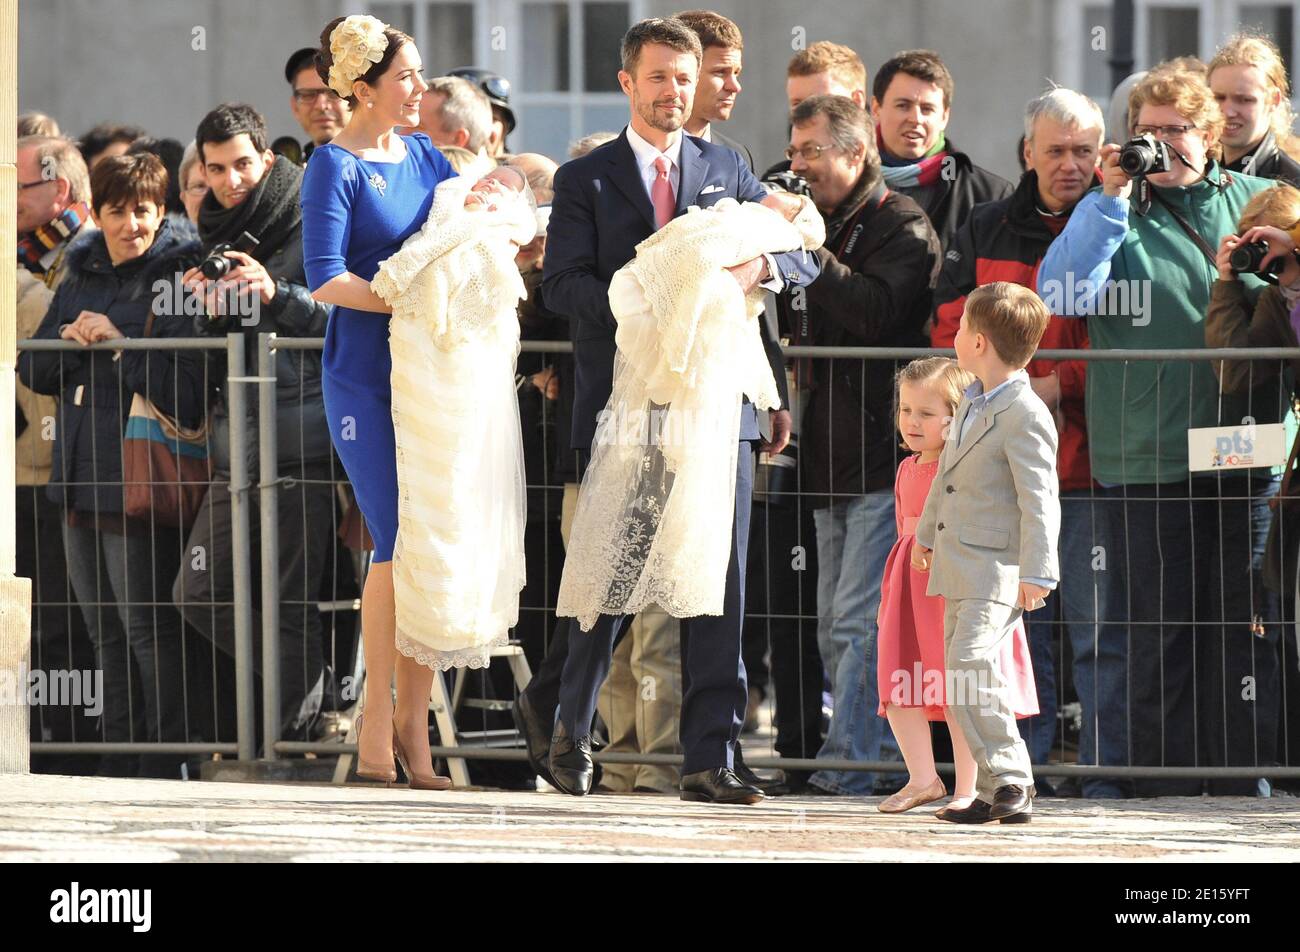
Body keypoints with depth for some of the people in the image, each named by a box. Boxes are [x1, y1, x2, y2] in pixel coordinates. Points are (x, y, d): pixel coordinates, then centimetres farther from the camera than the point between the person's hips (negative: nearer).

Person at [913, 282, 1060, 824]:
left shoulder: (1025, 416, -17)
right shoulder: (974, 400, 13)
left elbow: (1039, 500, -21)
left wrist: (1036, 574, -25)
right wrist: (927, 532, 35)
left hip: (997, 568, -10)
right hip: (960, 565, 10)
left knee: (971, 666, -22)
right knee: (966, 675, 9)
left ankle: (1009, 780, -17)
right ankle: (994, 793, 14)